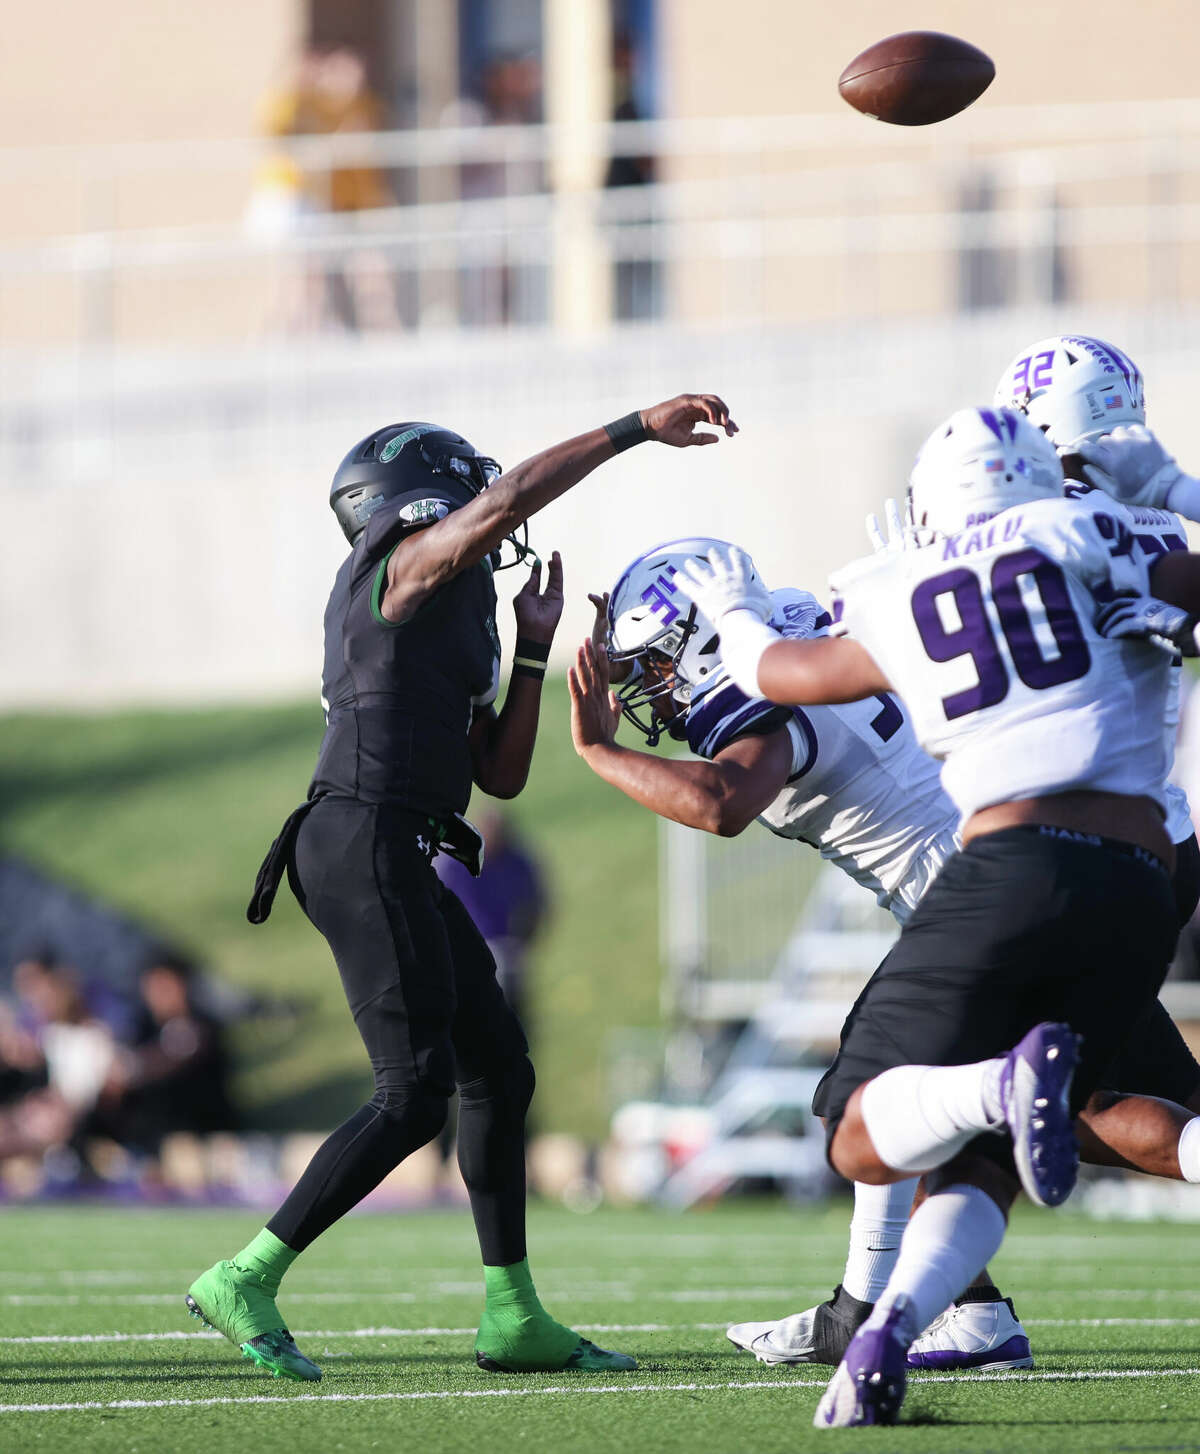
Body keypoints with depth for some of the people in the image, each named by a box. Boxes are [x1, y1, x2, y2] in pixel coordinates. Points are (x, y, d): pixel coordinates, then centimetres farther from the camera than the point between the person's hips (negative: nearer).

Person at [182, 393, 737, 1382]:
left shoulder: (453, 620, 24)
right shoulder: (406, 568, -3)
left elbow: (501, 775, 23)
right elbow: (510, 499, -19)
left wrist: (534, 651, 19)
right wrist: (637, 429, -16)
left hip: (401, 863, 10)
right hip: (364, 845, -10)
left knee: (498, 1073, 13)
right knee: (415, 1095, -11)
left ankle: (514, 1317, 16)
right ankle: (245, 1282, -8)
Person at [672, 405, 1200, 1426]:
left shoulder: (899, 611, 15)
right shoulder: (1097, 552, 11)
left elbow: (782, 670, 33)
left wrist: (738, 618, 53)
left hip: (1015, 867, -2)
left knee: (864, 1139, 4)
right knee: (980, 1166, 13)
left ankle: (1010, 1082, -28)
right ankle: (889, 1332, -13)